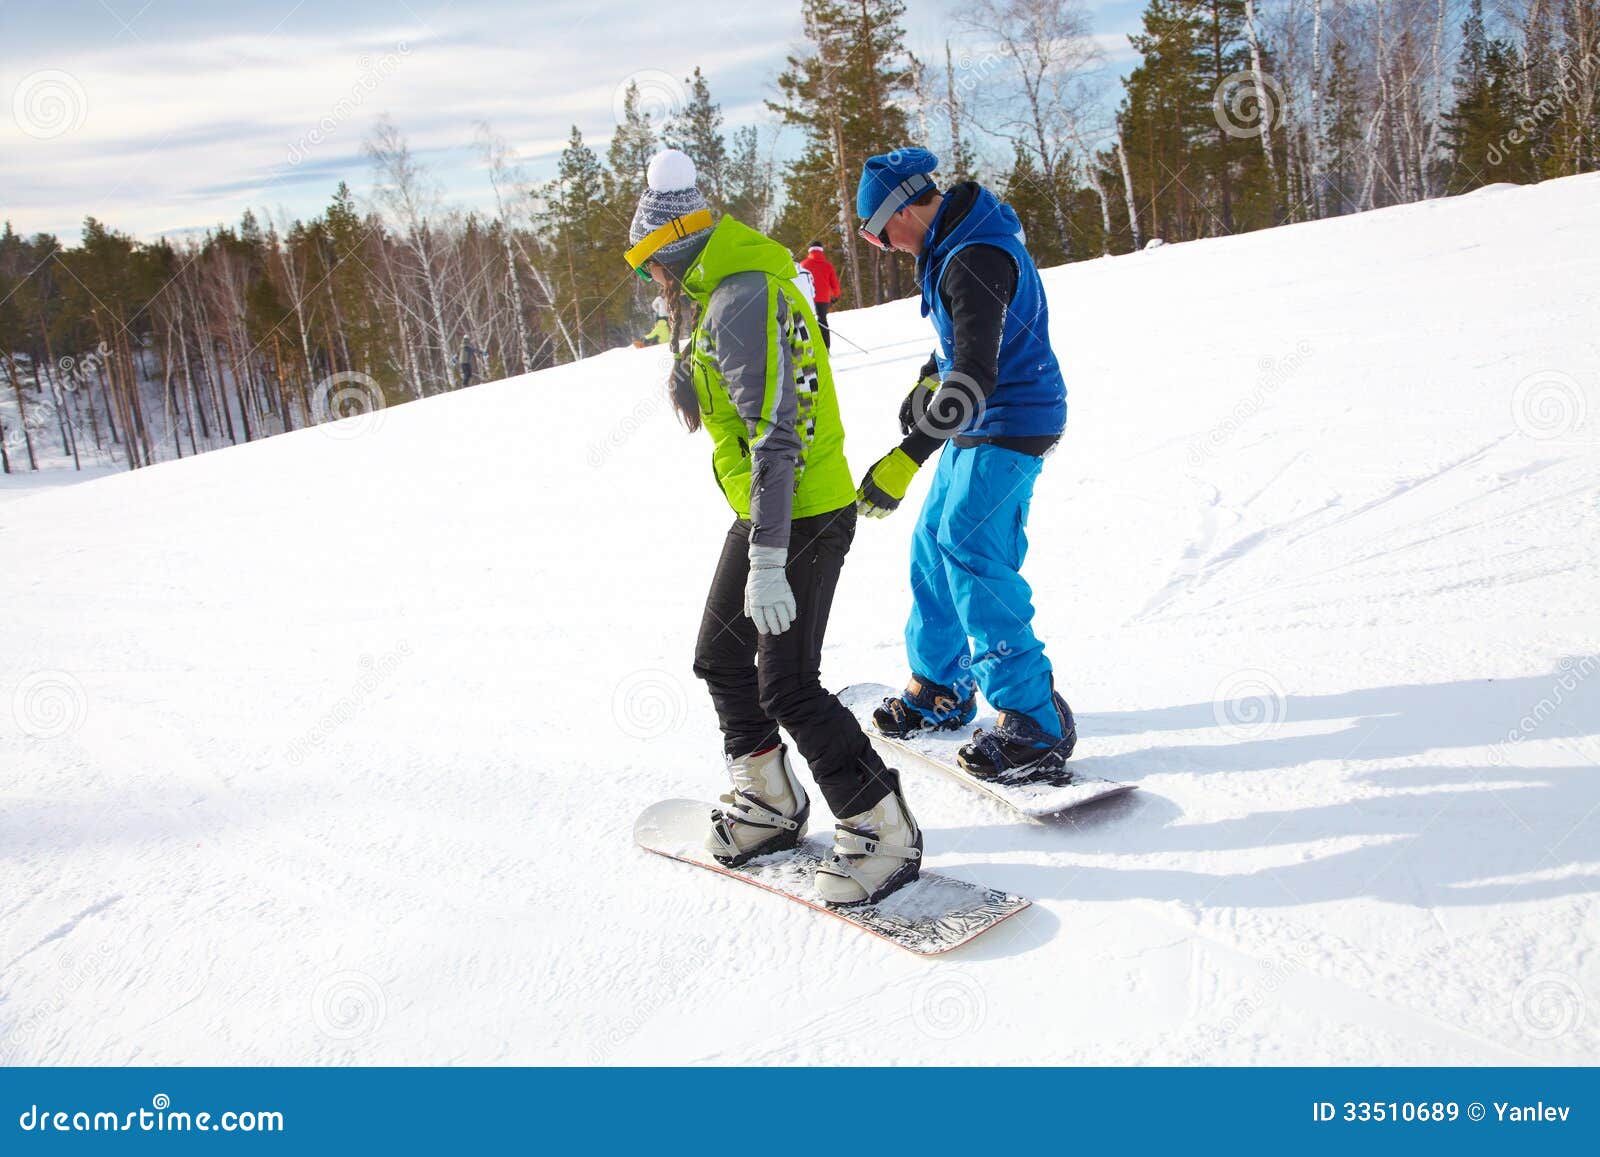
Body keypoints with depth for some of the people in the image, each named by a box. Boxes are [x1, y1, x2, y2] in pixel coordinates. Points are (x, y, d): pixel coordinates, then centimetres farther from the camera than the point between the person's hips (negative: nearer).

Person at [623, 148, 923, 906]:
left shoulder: (739, 302, -21)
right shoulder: (724, 294, 12)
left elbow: (774, 439, -27)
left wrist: (768, 564, -30)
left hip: (799, 518, -11)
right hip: (766, 513, 11)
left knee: (788, 687, -8)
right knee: (721, 659, 17)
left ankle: (884, 833, 6)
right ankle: (770, 804, 33)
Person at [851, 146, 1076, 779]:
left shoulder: (974, 261, -25)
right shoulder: (952, 243, 8)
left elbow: (974, 378, -33)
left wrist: (907, 457, -39)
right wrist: (925, 382, 27)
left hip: (1010, 425, -10)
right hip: (976, 424, 10)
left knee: (971, 553, -16)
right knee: (933, 544, 13)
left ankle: (1034, 718, -11)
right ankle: (938, 688, 26)